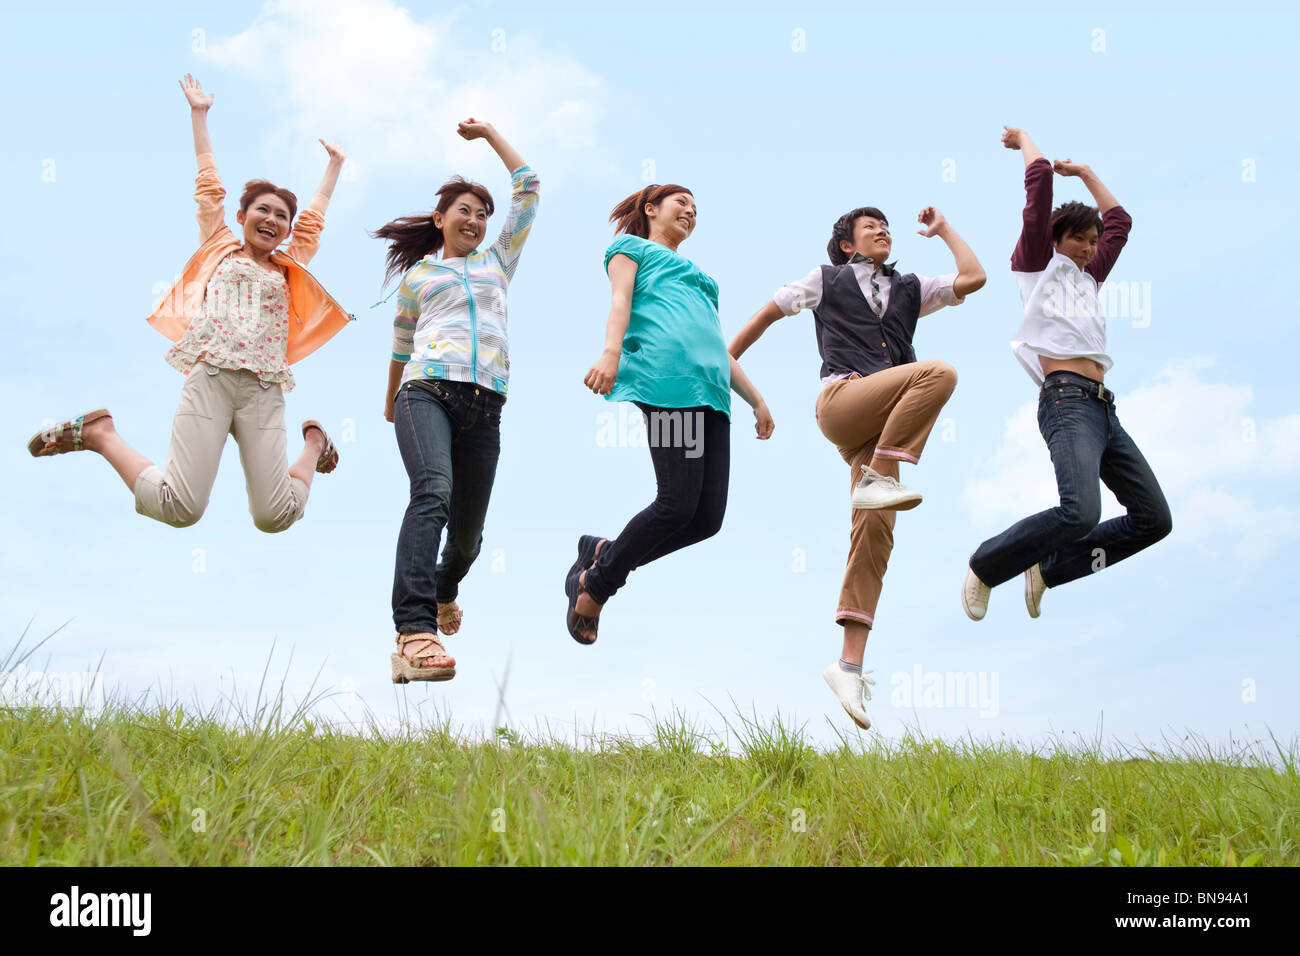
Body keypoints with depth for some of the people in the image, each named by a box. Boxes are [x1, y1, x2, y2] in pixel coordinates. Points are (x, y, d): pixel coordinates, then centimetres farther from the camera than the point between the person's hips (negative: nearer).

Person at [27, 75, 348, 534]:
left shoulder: (289, 268, 24)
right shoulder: (219, 248, 19)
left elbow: (314, 217, 35)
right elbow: (209, 186, 22)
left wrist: (334, 165, 44)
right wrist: (199, 116, 26)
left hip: (264, 389, 2)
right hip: (209, 377, -2)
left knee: (276, 517, -11)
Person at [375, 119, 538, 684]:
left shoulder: (498, 261, 25)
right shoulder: (417, 274, 22)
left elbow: (528, 189, 25)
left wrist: (489, 134, 31)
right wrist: (390, 400, 38)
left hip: (483, 404, 3)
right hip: (427, 390, -3)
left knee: (469, 530, 3)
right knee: (433, 493, -30)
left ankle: (444, 589, 40)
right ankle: (415, 631, -44)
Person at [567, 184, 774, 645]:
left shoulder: (699, 277, 40)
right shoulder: (631, 246, 20)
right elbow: (621, 300, 1)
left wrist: (756, 399, 32)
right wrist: (611, 351, -18)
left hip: (711, 392, 7)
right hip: (666, 378, -7)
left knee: (708, 516, -7)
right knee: (678, 503, -18)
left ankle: (603, 554, 11)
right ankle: (595, 583, 0)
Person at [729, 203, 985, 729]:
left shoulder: (910, 289, 29)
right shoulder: (828, 279, 21)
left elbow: (973, 278, 20)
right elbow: (768, 313, 26)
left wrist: (943, 229, 30)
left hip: (882, 422, 4)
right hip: (840, 399, -4)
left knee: (875, 531, -10)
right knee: (938, 373, -26)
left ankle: (849, 664, -15)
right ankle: (876, 480, -27)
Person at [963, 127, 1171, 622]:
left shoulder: (1087, 278, 27)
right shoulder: (1037, 264, 8)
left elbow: (1119, 221, 38)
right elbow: (1040, 178, 5)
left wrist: (1085, 173, 41)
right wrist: (1023, 139, 20)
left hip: (1102, 408, 9)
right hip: (1068, 400, -9)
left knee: (1153, 517, 4)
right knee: (1080, 512, -29)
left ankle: (1048, 566, 11)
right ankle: (986, 564, -8)